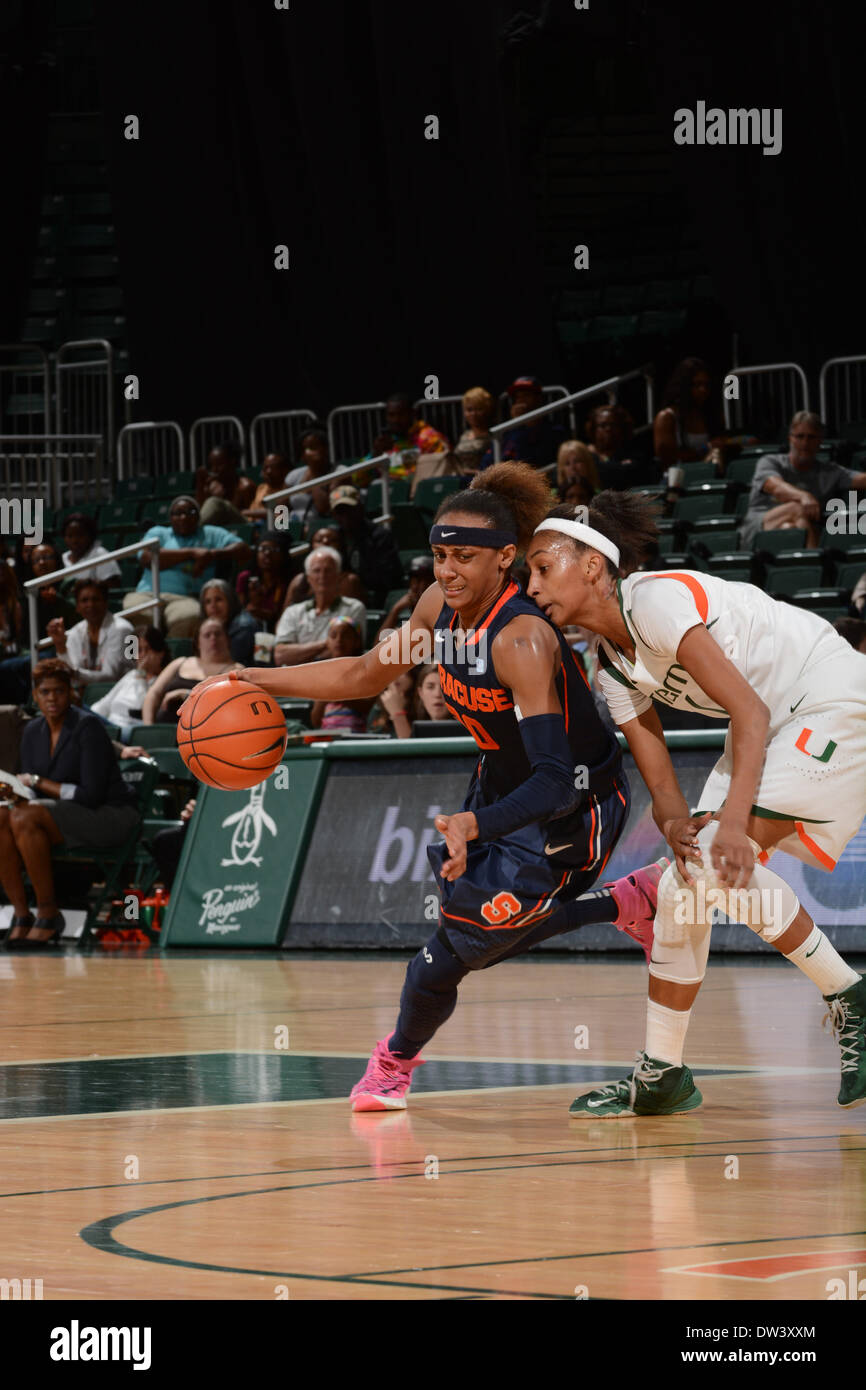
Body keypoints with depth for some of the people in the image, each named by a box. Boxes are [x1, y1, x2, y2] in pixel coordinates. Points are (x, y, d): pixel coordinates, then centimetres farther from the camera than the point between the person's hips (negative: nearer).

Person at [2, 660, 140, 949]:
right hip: (65, 813, 7)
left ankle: (48, 915, -23)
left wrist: (39, 783, -15)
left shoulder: (87, 727, -14)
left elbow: (91, 795, -19)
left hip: (109, 816, -7)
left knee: (25, 819, -31)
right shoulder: (33, 731, 8)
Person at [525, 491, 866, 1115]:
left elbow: (750, 711, -26)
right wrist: (677, 827, -19)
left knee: (722, 863, -23)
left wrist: (733, 820, -34)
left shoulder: (657, 600, -22)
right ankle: (661, 1076, 9)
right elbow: (660, 781, 3)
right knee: (684, 883, 2)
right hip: (774, 724, 10)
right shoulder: (612, 665, 6)